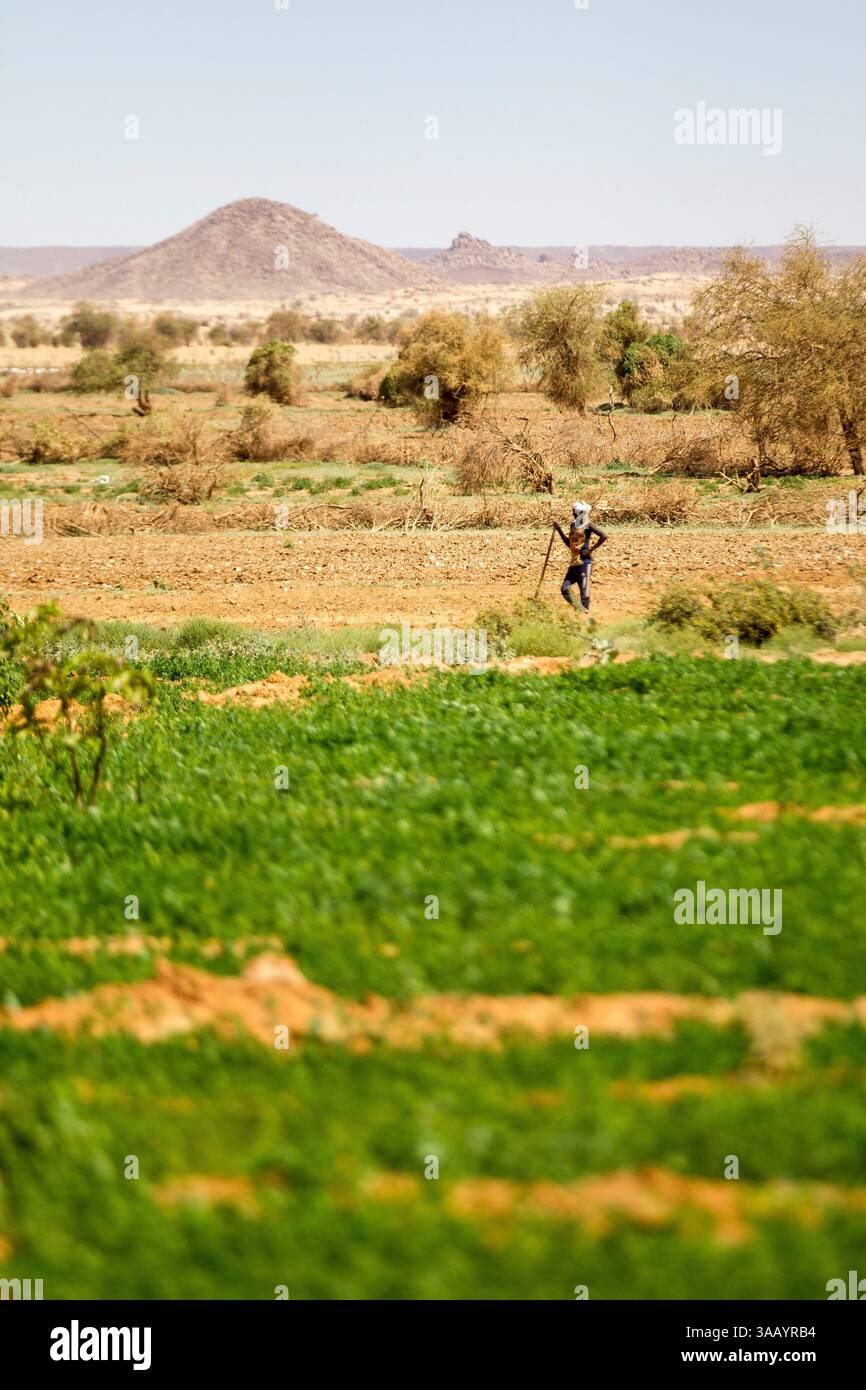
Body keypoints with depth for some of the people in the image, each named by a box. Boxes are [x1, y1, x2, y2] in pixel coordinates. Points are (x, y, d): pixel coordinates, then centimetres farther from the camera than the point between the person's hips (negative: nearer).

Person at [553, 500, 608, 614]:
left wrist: (591, 550, -15)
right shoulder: (573, 525, 15)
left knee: (584, 591, -7)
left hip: (584, 561, -8)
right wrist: (559, 529, 17)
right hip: (574, 562, 8)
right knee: (565, 589, 0)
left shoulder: (587, 525, -7)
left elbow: (604, 536, -16)